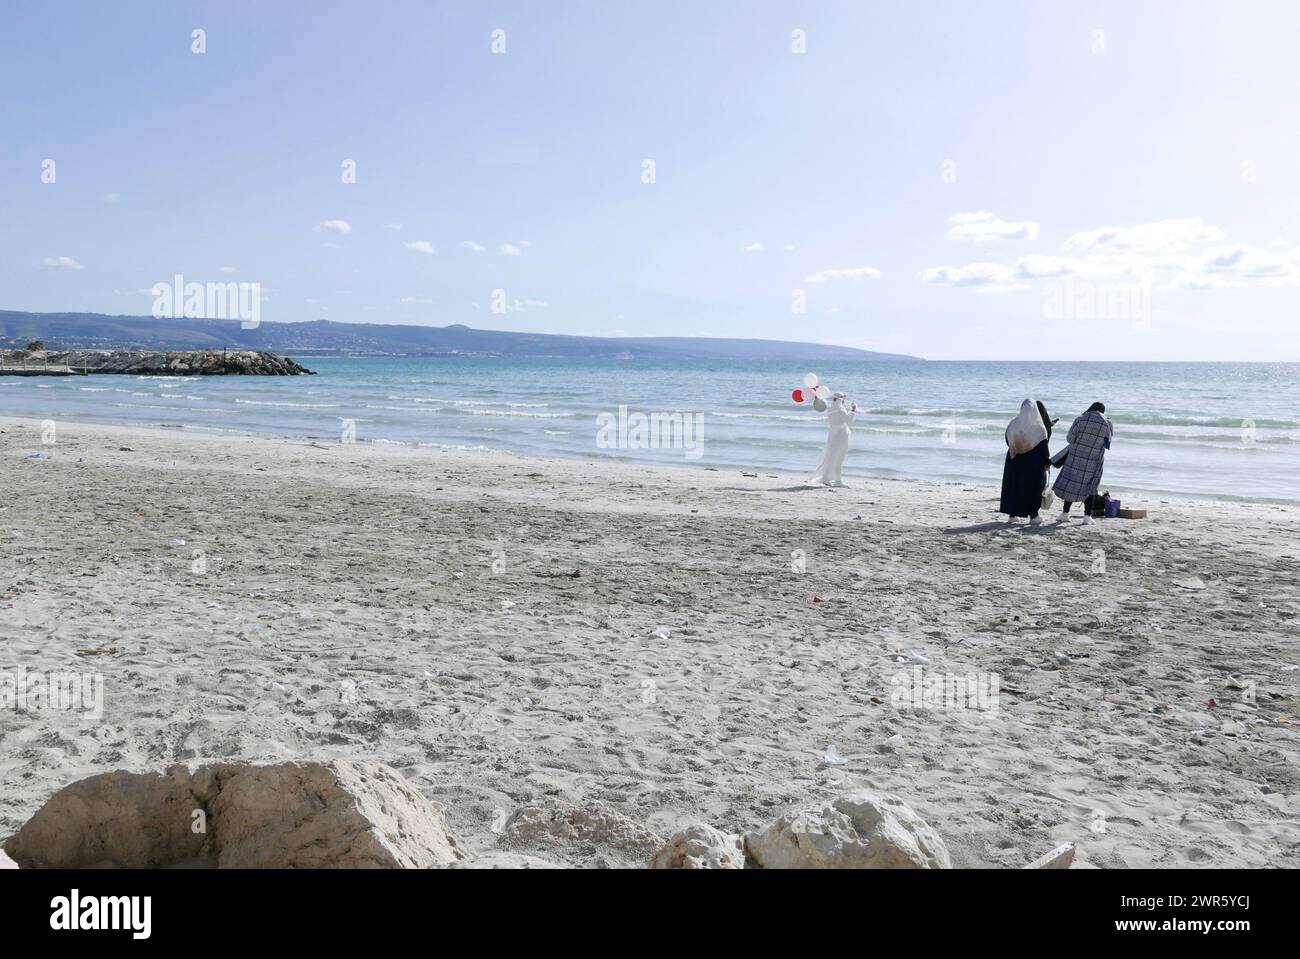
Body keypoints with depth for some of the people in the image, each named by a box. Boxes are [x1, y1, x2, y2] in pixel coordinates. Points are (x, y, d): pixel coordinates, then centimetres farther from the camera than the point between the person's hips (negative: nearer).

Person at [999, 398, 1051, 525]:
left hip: (1015, 461, 2)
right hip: (1033, 462, -2)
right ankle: (1033, 516, 11)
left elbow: (1008, 441, 5)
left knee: (1013, 486, 12)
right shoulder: (1039, 428, -15)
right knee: (1033, 486, 9)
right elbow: (1044, 447, -10)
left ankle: (1012, 514, 13)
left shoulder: (1013, 425, -7)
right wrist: (1047, 462, 2)